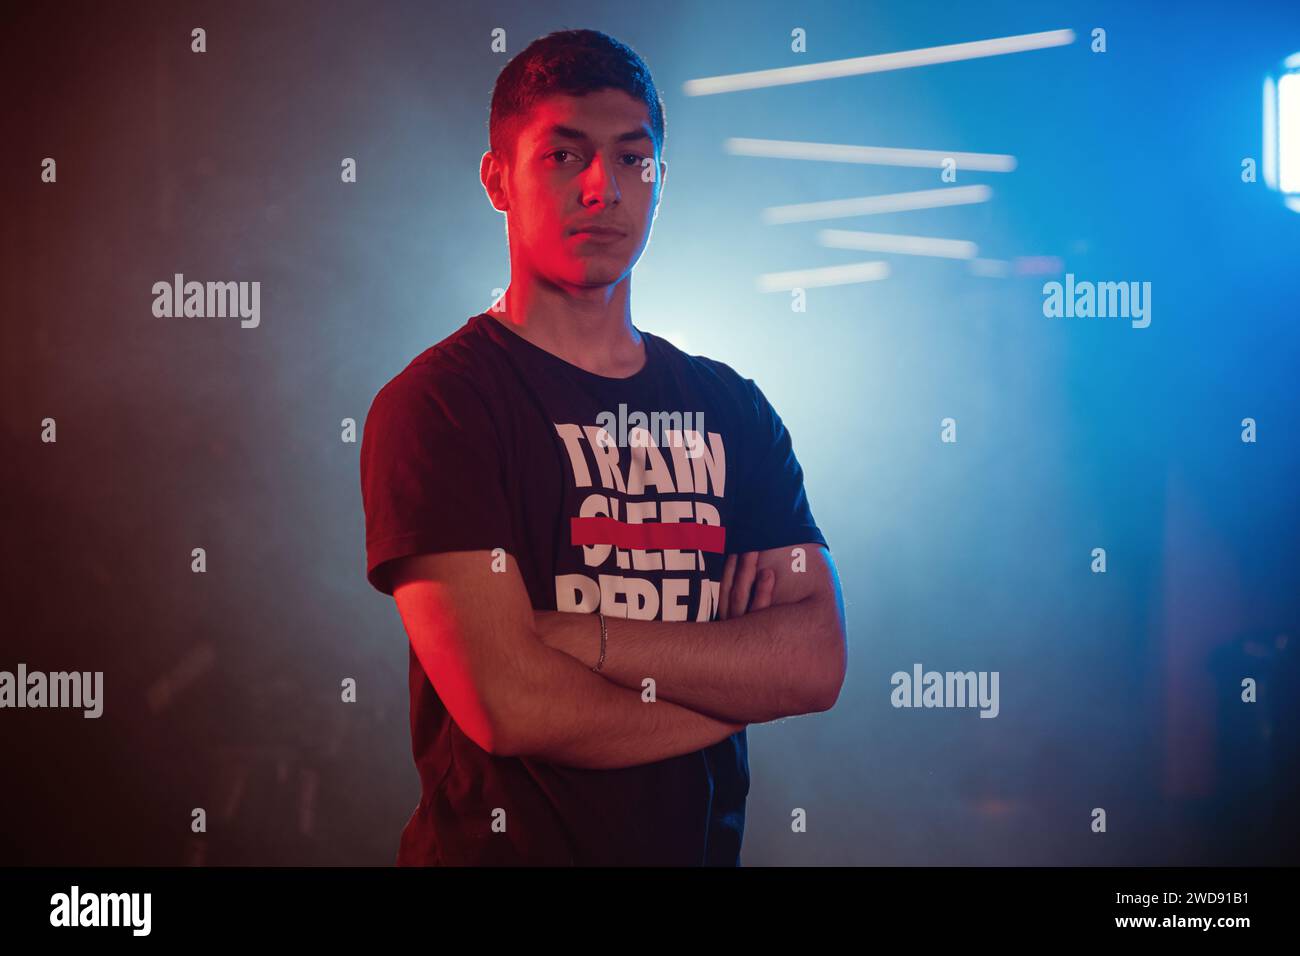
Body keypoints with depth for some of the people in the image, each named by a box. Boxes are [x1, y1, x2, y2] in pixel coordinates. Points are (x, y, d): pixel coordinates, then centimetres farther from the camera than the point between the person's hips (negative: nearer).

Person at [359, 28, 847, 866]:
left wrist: (588, 638, -19)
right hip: (503, 845, -4)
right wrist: (730, 687, -9)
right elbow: (511, 707, -22)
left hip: (703, 842, 5)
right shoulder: (436, 404, -13)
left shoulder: (730, 407, 4)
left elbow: (819, 661, -7)